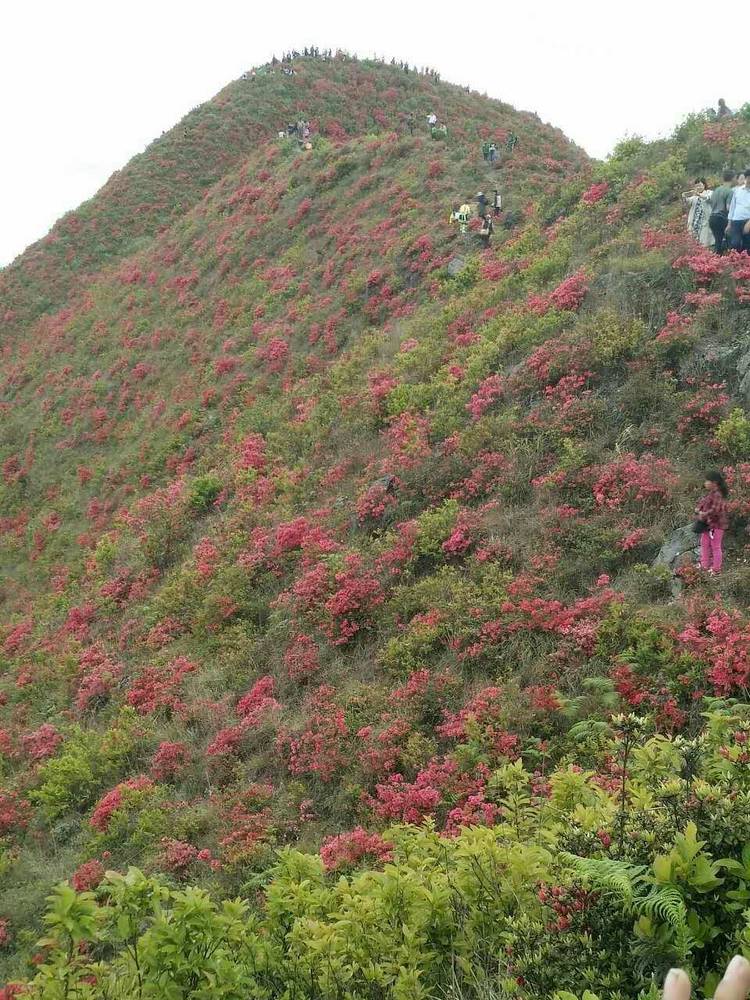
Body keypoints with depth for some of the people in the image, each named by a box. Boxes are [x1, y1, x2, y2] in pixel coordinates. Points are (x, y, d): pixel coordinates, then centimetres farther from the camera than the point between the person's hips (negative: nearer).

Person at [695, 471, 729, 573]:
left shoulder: (717, 495, -23)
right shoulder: (709, 494, 9)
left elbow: (715, 510, -31)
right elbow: (701, 503, 19)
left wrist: (704, 515, -20)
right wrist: (699, 510, -2)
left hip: (716, 524, -10)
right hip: (707, 524, 10)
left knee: (715, 546, 1)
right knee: (704, 544, 17)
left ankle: (716, 569, 10)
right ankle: (705, 565, 29)